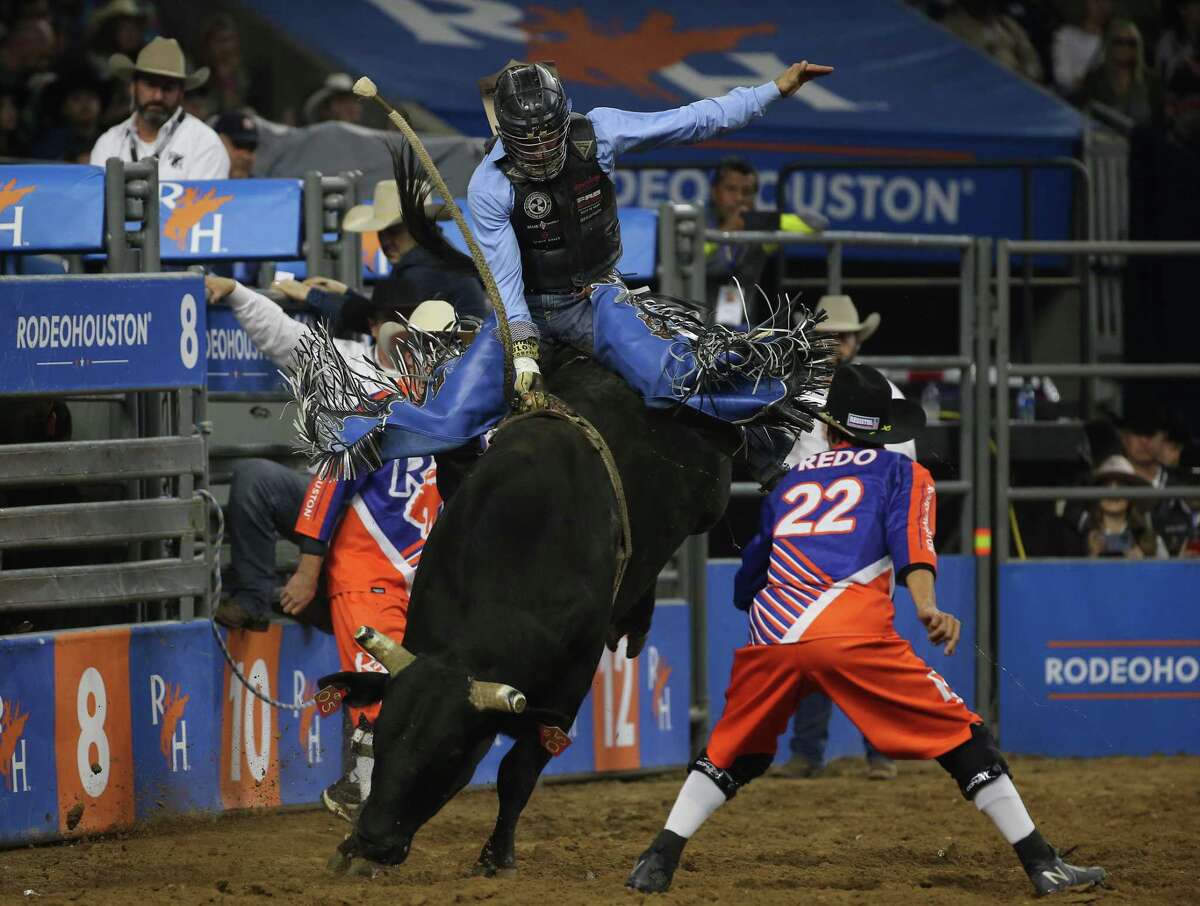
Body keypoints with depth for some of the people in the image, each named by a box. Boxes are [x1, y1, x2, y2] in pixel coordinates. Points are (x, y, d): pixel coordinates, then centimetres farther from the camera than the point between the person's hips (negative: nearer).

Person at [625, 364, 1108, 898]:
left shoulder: (790, 483, 31)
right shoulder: (900, 472, 20)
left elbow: (745, 587, 35)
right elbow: (911, 544, -1)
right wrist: (927, 609, -16)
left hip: (770, 632, 3)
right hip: (853, 633, -3)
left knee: (732, 752, 24)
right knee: (963, 738, 2)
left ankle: (659, 861, 11)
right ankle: (1042, 865, -4)